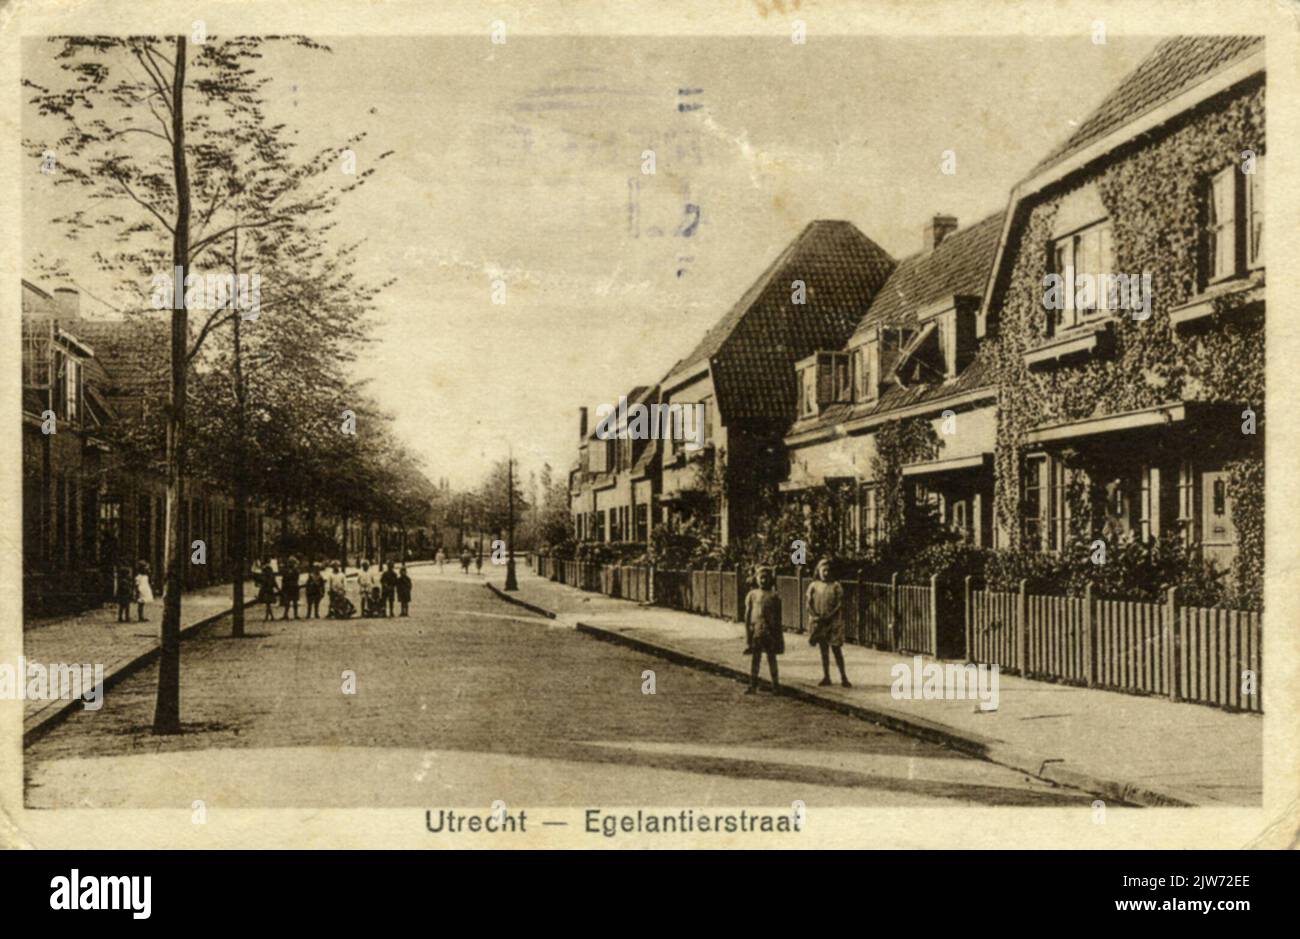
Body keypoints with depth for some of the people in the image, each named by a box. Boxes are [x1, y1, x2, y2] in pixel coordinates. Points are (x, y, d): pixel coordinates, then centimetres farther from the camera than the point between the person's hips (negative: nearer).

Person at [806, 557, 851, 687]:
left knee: (837, 650, -2)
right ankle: (826, 677, 14)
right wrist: (815, 616, -15)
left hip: (833, 622, -2)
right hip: (818, 623, 2)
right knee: (823, 650, 8)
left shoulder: (835, 586, -2)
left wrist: (829, 616, -18)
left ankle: (843, 677, 1)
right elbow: (809, 604, 2)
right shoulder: (813, 586, 5)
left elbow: (840, 605, -7)